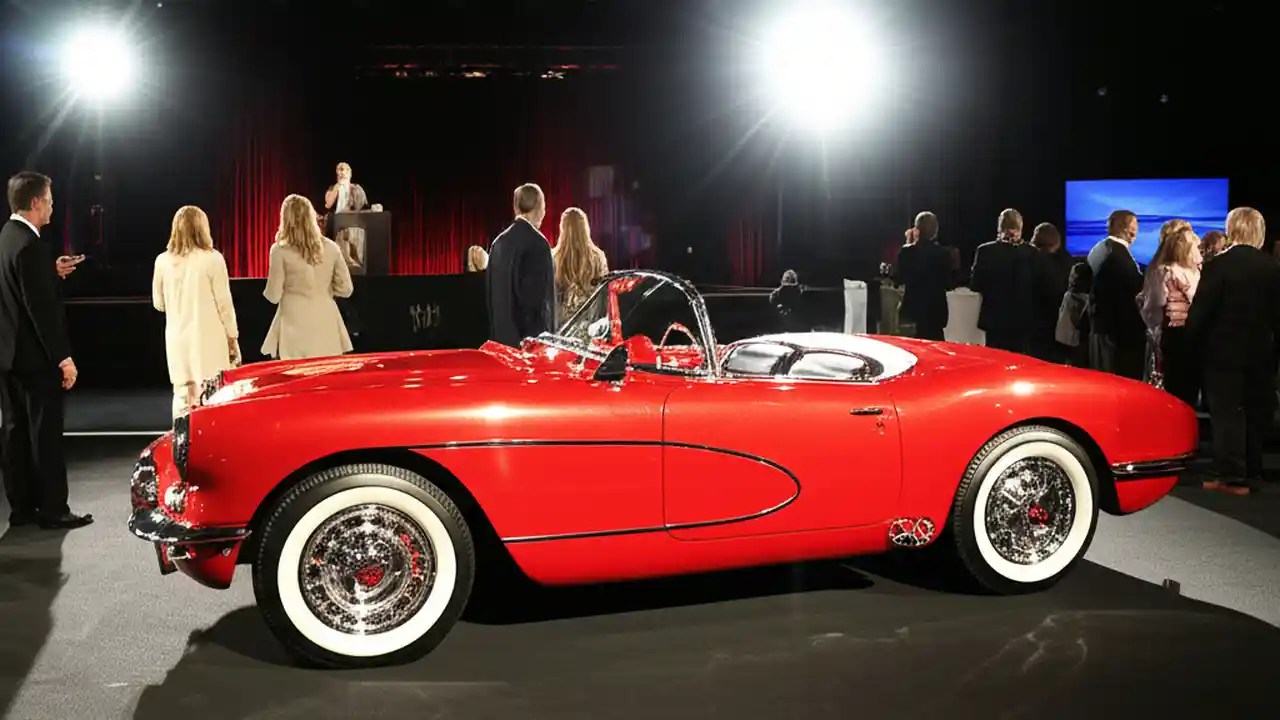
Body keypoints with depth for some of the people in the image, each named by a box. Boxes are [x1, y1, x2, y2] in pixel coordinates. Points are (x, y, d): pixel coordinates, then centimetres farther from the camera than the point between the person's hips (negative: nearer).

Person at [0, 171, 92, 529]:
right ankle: (53, 510, 4)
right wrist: (63, 357, -19)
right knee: (45, 434, -2)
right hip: (34, 356, -9)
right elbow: (41, 307, -22)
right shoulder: (29, 245, -19)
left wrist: (52, 272, 20)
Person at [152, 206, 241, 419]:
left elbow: (159, 303, 10)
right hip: (209, 337, -3)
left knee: (182, 398, 10)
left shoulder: (163, 261, 1)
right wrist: (232, 336, 3)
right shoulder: (212, 259, -9)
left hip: (178, 339, 3)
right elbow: (224, 303, -6)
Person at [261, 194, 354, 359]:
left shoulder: (281, 250, -7)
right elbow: (345, 289, 7)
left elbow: (273, 296, -3)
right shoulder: (331, 247, 3)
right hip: (326, 323, 3)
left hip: (295, 325, -3)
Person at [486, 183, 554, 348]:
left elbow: (489, 290, 12)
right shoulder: (537, 243, -12)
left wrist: (496, 331, 17)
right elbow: (540, 293, -15)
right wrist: (543, 335, -9)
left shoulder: (499, 242, 8)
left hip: (501, 333, 7)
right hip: (531, 333, -7)